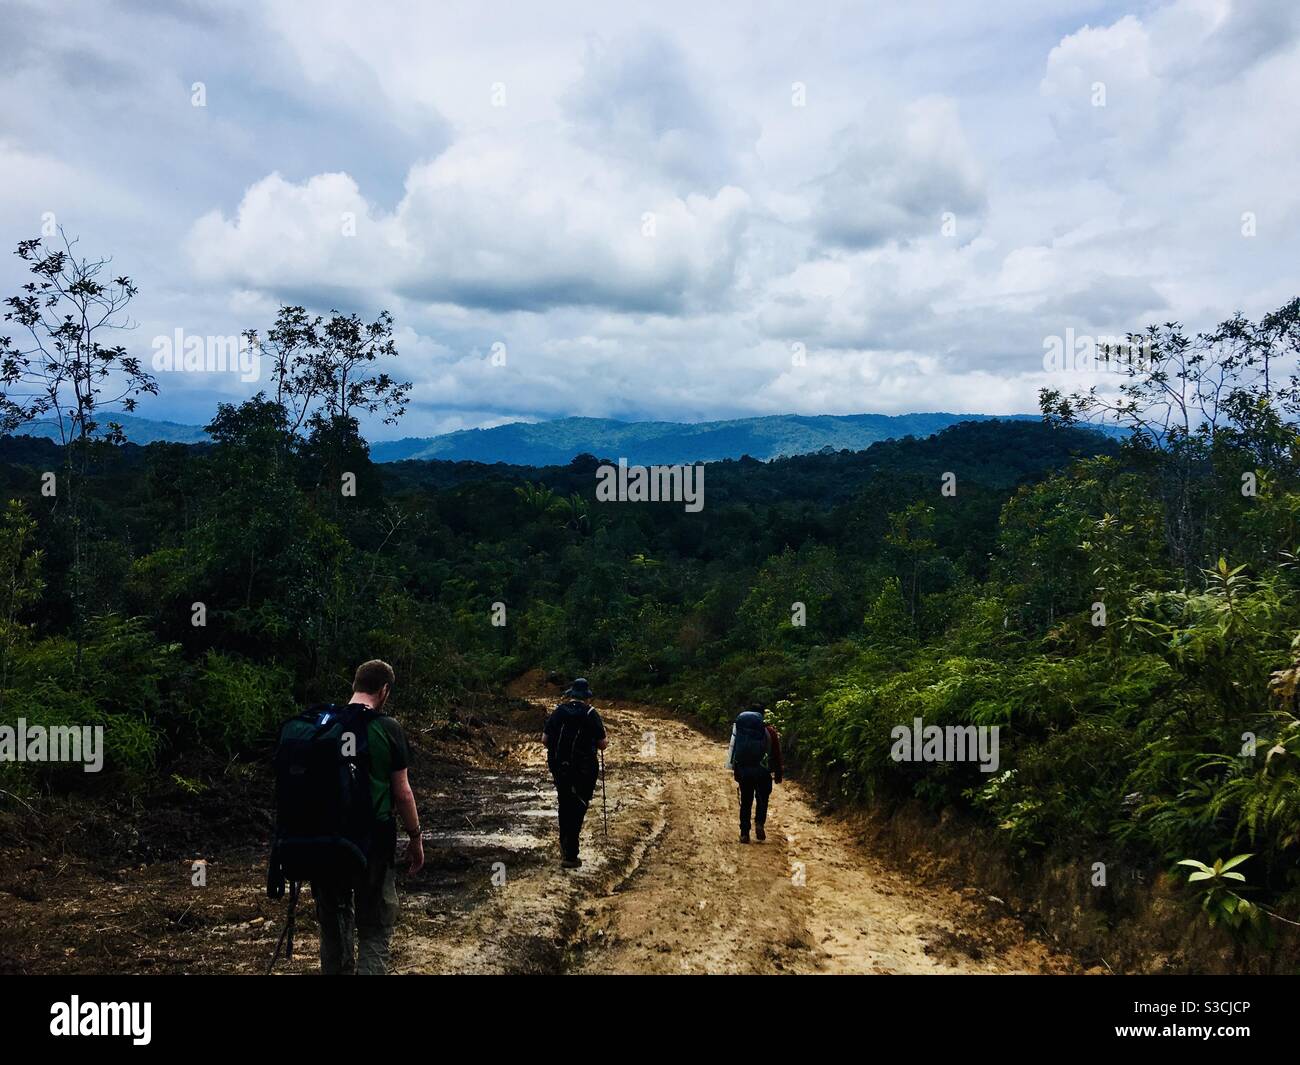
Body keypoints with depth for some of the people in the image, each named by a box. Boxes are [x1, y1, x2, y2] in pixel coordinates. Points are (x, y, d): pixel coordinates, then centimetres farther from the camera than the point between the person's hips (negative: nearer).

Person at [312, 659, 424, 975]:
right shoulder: (388, 728, -9)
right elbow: (402, 792, -6)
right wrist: (415, 838, 5)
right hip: (375, 836, -4)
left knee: (333, 917, 20)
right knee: (375, 926, 5)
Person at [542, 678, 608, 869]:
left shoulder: (558, 711, 1)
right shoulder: (590, 713, -9)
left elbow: (544, 739, 2)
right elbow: (602, 744, -7)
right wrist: (605, 743, 15)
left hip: (559, 768, 4)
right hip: (584, 771, -4)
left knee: (565, 806, 20)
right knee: (577, 809, 3)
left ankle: (565, 848, 31)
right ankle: (570, 855, 0)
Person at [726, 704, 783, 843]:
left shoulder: (739, 728, 4)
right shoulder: (769, 731, -1)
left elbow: (734, 750, 8)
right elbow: (776, 754, -1)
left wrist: (736, 772, 15)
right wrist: (778, 774, 7)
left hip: (743, 770, 2)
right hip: (762, 772, -2)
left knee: (746, 802, 9)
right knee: (762, 799, 13)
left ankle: (744, 833, 6)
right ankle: (759, 823, -9)